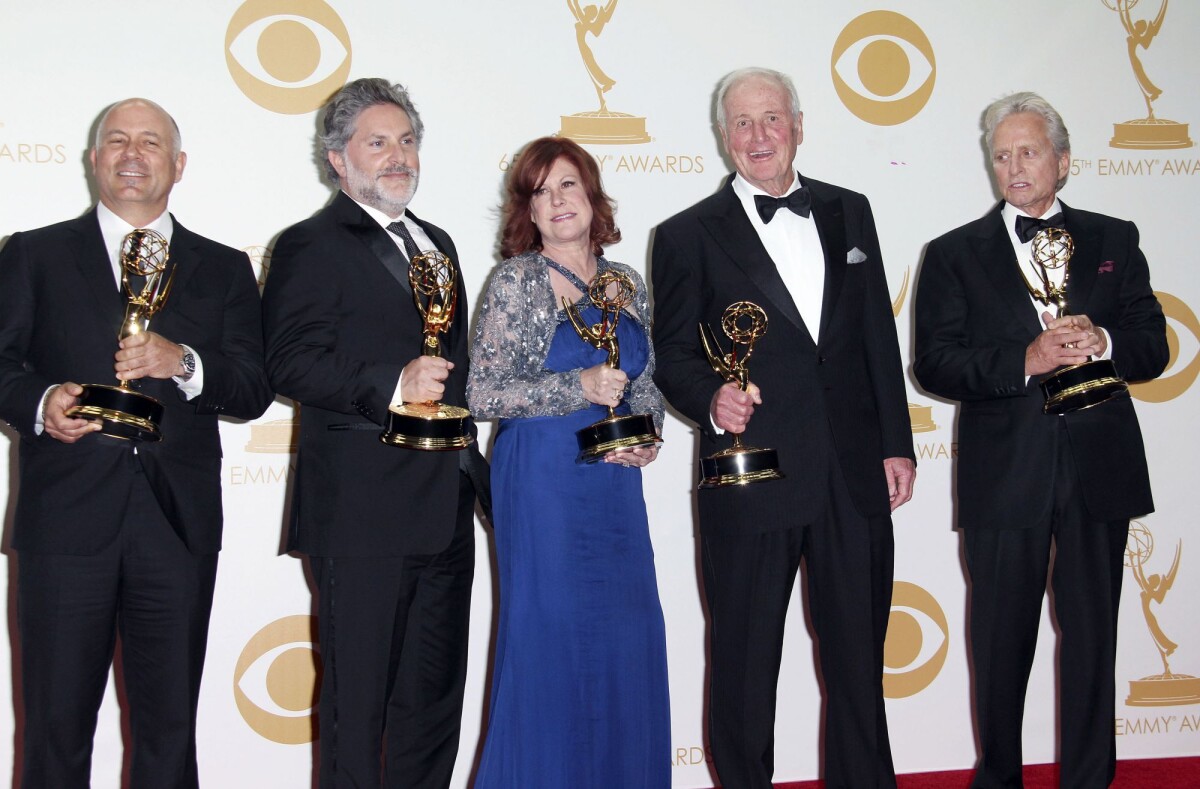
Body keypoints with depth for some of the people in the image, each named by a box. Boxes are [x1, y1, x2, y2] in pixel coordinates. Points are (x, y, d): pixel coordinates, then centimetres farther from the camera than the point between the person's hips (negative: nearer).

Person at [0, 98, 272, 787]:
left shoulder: (224, 270, 13)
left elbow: (255, 391, 5)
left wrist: (185, 364, -12)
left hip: (179, 523, 1)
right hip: (66, 516, -1)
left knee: (169, 726, 8)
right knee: (56, 724, 4)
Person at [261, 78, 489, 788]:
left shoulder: (437, 244, 20)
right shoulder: (312, 247, -5)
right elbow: (291, 362, -17)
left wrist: (474, 468, 22)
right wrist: (391, 384, -27)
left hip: (446, 510, 8)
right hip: (361, 511, -7)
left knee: (435, 699, 14)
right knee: (357, 700, 1)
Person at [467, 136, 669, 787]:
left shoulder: (626, 283, 10)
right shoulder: (517, 280, -5)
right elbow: (482, 393, -11)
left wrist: (648, 434, -1)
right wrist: (580, 388, -19)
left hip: (615, 482, 5)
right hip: (543, 483, -5)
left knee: (628, 640, 7)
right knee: (550, 641, -2)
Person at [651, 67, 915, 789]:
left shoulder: (849, 212, 11)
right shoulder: (690, 235, 0)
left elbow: (878, 335, 12)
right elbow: (673, 353, 0)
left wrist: (897, 444, 8)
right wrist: (711, 399, -21)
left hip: (855, 475, 3)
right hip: (751, 479, -3)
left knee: (859, 655, 13)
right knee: (744, 661, 8)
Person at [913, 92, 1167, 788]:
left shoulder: (1113, 240, 10)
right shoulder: (955, 254, 4)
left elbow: (1154, 346, 6)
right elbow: (935, 364, -5)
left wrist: (1102, 341, -16)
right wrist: (1025, 361, -18)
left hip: (1098, 469, 1)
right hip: (1003, 475, -1)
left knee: (1093, 638, 7)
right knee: (1002, 644, 9)